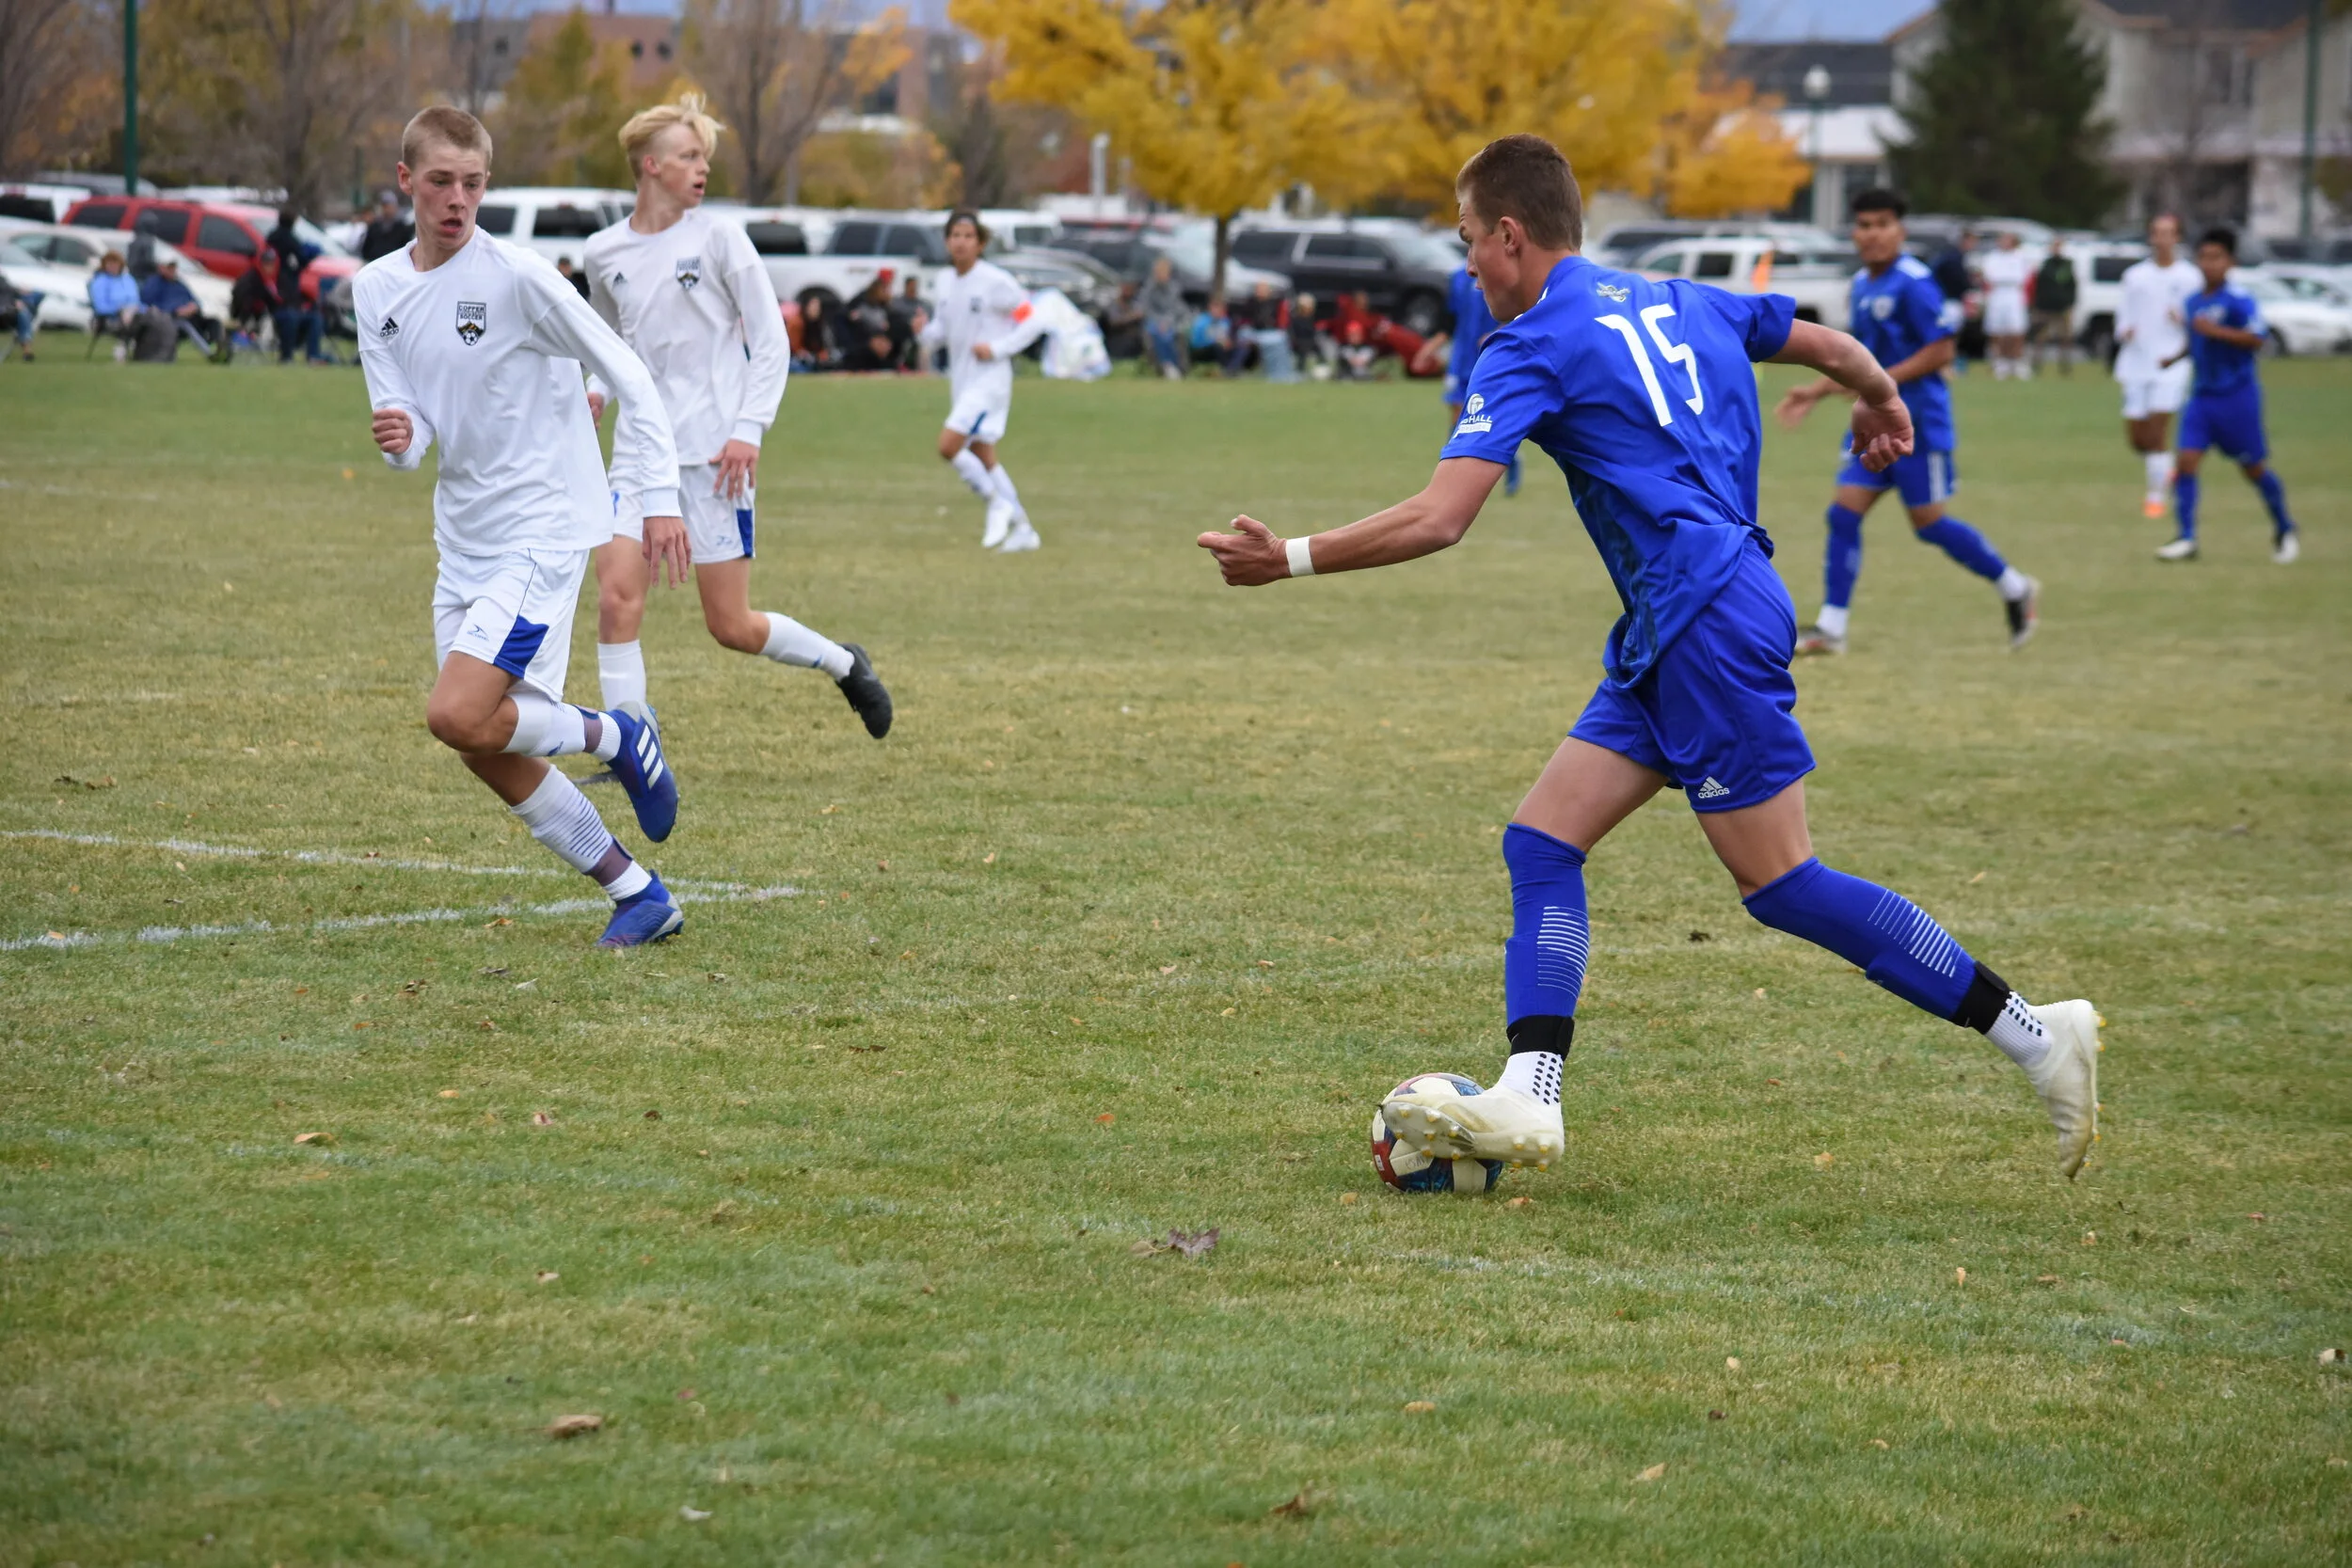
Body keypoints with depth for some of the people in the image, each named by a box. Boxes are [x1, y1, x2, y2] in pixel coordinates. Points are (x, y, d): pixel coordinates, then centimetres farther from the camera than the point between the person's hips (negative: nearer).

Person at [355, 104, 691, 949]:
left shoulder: (518, 277, -14)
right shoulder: (376, 289, 5)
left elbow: (627, 376, -10)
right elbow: (410, 432, 6)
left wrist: (658, 495, -14)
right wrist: (397, 438, -18)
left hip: (543, 530, -7)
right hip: (464, 539, 7)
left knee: (457, 716, -21)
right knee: (489, 755, 6)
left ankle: (615, 736, 4)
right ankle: (639, 896, 17)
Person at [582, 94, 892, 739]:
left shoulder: (716, 237, -3)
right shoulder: (605, 253, 6)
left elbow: (771, 340, -1)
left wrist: (750, 428, -12)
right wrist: (596, 392, 2)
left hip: (714, 451, -3)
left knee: (732, 626, 0)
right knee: (616, 590, -15)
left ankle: (843, 663, 27)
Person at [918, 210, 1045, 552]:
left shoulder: (995, 282, -14)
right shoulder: (947, 282, 7)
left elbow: (1031, 323, -10)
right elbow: (941, 330, 17)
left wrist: (996, 349, -18)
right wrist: (927, 332, -6)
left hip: (990, 379, -8)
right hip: (961, 379, 8)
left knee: (949, 445, -19)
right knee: (983, 458, 12)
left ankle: (997, 504, -2)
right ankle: (1022, 530, 21)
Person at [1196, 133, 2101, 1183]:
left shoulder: (1531, 349, -9)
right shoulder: (1676, 305, 15)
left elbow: (1436, 521, -18)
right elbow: (1832, 347, 26)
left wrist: (1289, 561, -9)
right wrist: (1883, 405, 48)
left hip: (1708, 624, -10)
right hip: (1666, 637, 10)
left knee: (1780, 885, -5)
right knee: (1541, 841, 5)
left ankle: (2035, 1035, -1)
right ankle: (1528, 1105, -5)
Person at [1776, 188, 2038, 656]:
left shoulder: (1913, 284, -15)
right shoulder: (1862, 285, 12)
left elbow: (1940, 352, -17)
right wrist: (1817, 390, 16)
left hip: (1917, 422, -8)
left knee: (1928, 522, 0)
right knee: (1843, 512, -1)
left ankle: (2016, 590, 18)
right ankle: (1831, 627, 2)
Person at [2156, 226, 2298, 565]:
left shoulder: (2238, 302, -13)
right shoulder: (2192, 303, 9)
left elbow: (2258, 339, -23)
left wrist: (2216, 331, -28)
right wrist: (2177, 356, 12)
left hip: (2237, 396, -6)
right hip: (2203, 395, 6)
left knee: (2254, 468, 6)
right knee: (2187, 461, -10)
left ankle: (2285, 531, 27)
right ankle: (2186, 539, -9)